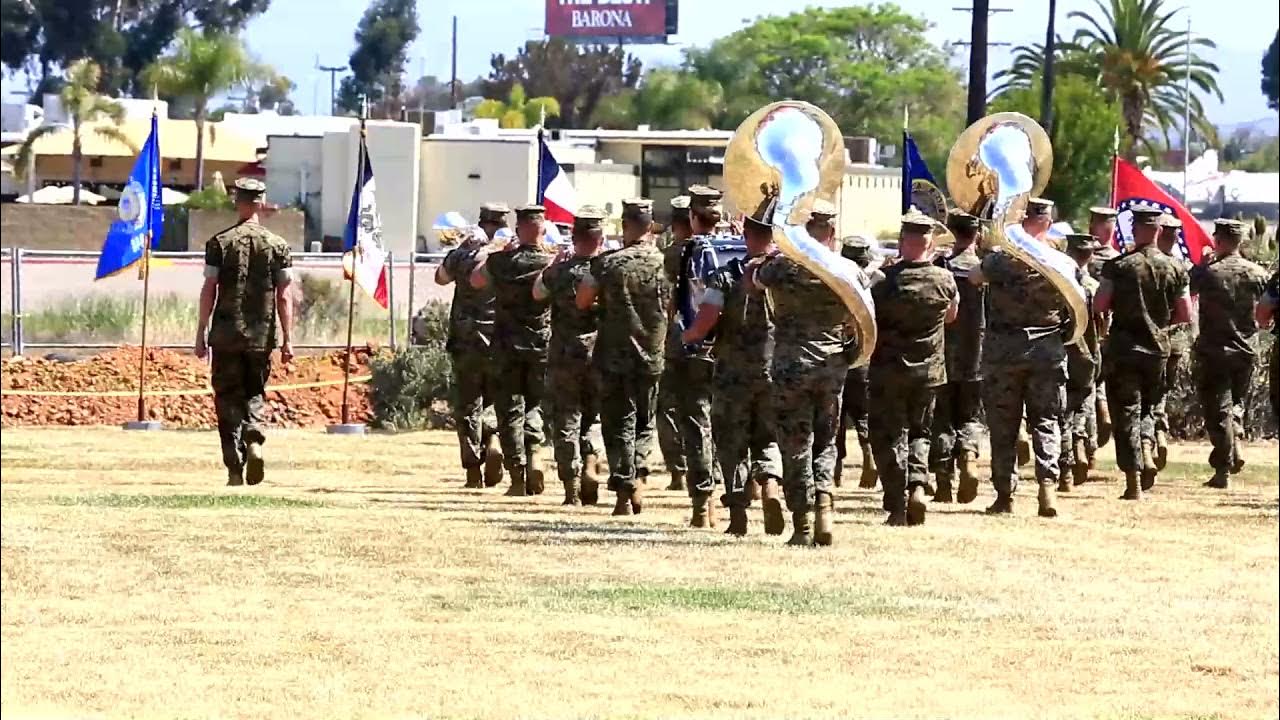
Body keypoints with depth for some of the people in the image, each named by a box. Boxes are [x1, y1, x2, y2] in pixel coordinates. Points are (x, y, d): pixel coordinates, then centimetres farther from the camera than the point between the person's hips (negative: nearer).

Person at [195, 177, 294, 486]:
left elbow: (209, 291, -5)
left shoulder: (220, 242, -3)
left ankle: (235, 469, -1)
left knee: (228, 397, 5)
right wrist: (287, 340, 2)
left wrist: (200, 334, 0)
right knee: (255, 393, 16)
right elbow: (284, 296, -1)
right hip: (262, 335, 2)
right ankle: (254, 440, -12)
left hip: (226, 334, -2)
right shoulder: (277, 244, 1)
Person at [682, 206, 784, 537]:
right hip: (777, 372, 2)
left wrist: (686, 337, 5)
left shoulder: (726, 276, -9)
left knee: (732, 442, 9)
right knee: (769, 438, 15)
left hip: (734, 373, -2)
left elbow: (704, 323, -15)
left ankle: (738, 512, 5)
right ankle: (770, 483, -12)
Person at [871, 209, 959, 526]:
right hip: (929, 370, 3)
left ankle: (897, 505, 1)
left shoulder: (884, 280, -14)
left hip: (888, 370, -3)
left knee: (889, 435, 5)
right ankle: (917, 485, -3)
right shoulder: (944, 280, -5)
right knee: (919, 431, 19)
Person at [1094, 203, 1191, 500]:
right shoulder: (1174, 268, -1)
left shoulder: (1118, 266, -11)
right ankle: (1147, 456, -1)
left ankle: (1134, 483, -1)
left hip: (1123, 348, -3)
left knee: (1127, 413, 2)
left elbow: (1098, 307, -12)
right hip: (1158, 348, 3)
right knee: (1145, 408, 23)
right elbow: (1186, 314, 3)